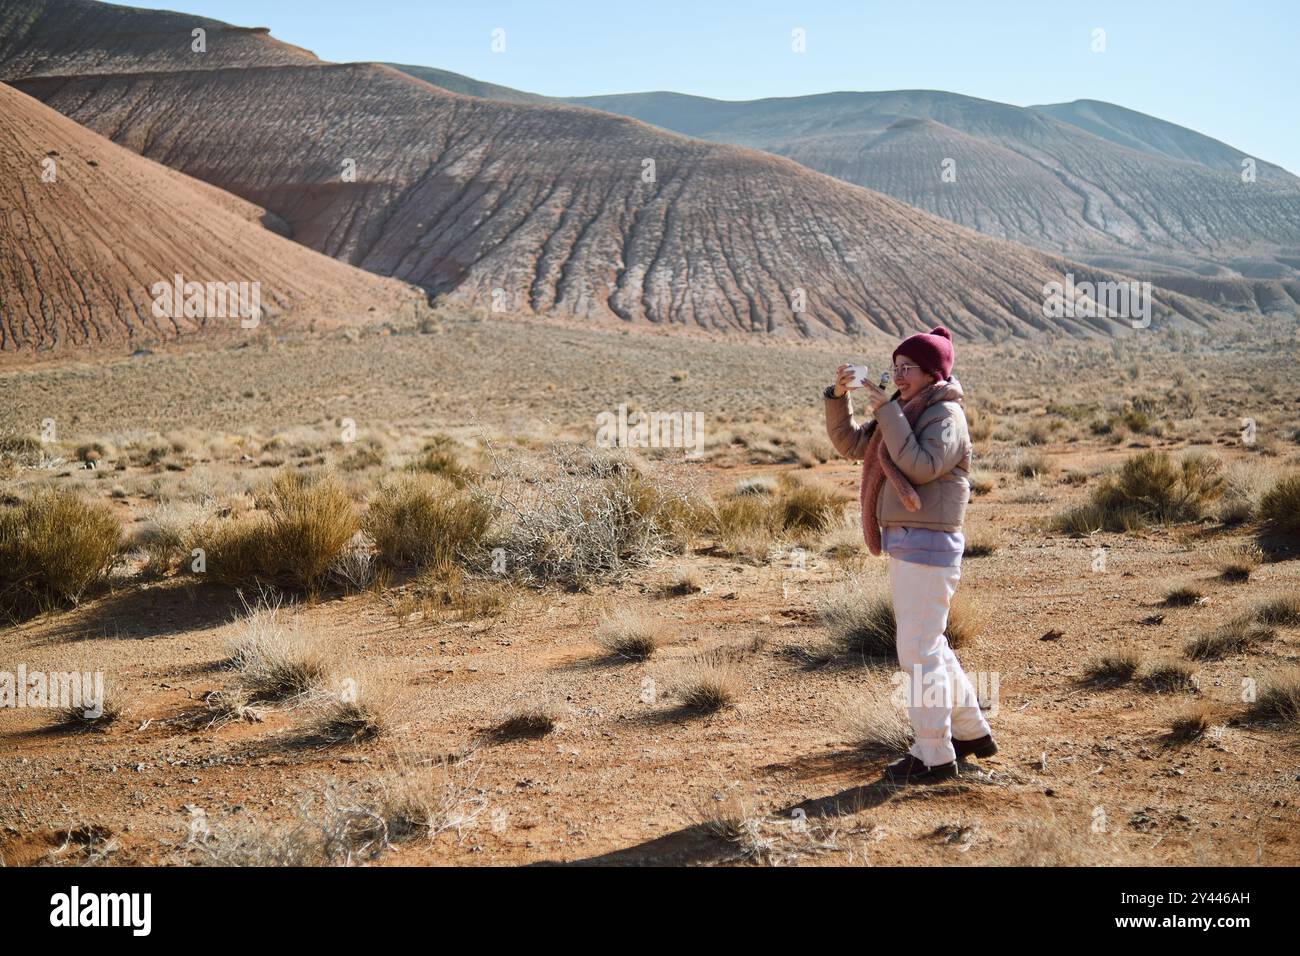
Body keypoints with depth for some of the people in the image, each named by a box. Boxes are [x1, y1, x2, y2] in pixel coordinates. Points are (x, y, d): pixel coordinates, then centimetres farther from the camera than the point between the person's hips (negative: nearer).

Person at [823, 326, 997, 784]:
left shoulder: (945, 415, -11)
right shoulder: (905, 413, 16)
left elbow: (922, 467, -25)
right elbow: (850, 443, 13)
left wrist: (888, 413, -22)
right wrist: (839, 396, -1)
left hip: (930, 547, -9)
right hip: (902, 544, 9)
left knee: (919, 652, -5)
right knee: (930, 646, 18)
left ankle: (933, 756, 5)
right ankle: (972, 733, 31)